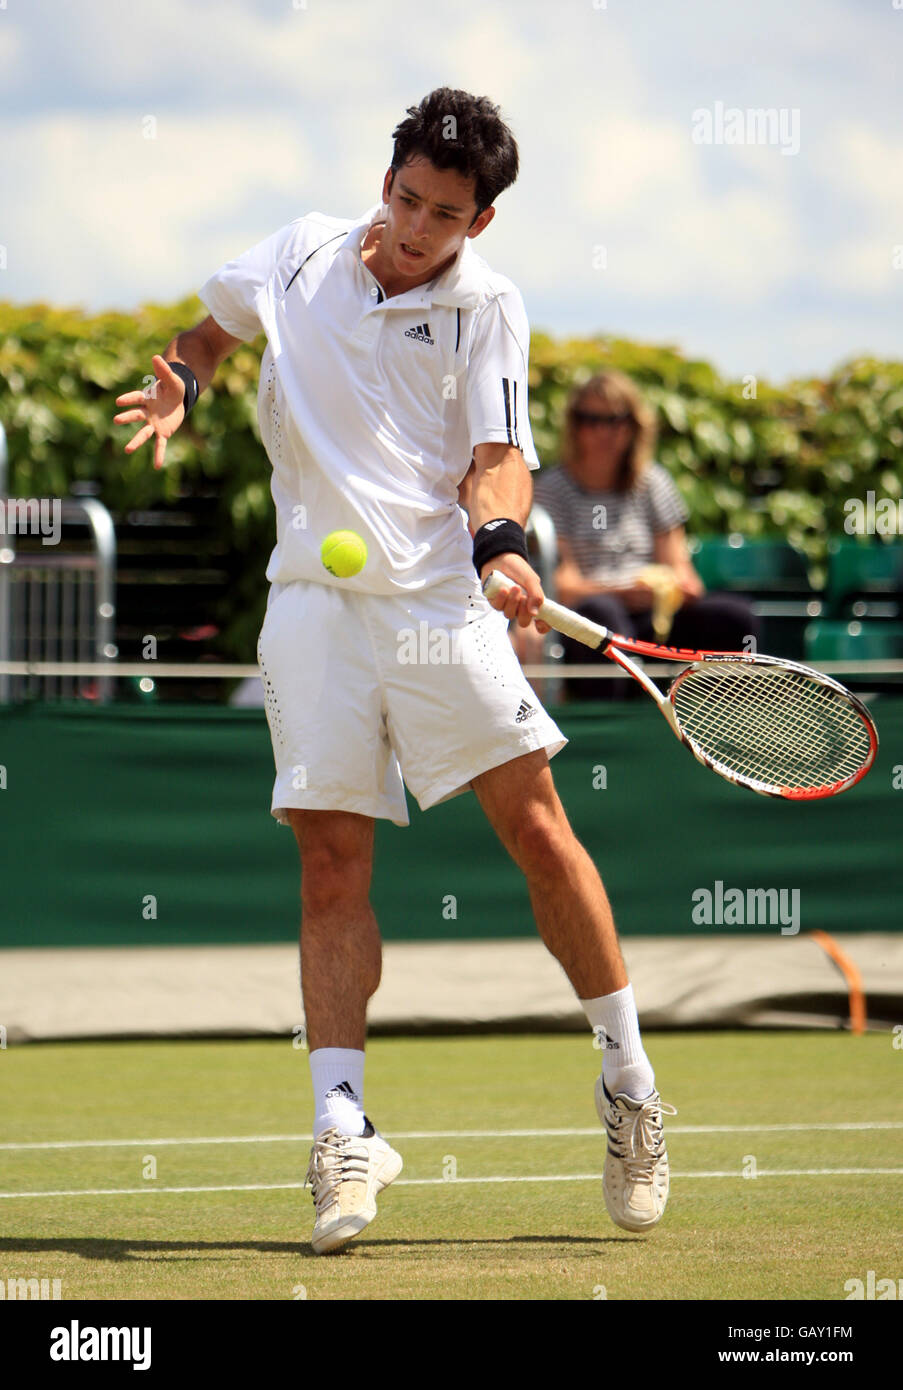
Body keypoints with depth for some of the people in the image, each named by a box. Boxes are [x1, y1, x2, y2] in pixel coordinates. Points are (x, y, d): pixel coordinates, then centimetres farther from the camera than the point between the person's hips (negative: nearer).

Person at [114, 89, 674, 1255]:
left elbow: (499, 454, -9)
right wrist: (179, 384, 5)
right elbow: (213, 327, 26)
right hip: (312, 601, 2)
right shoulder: (302, 253, 8)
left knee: (534, 826, -6)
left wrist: (501, 541, -29)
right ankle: (341, 1131, -4)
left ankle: (629, 1082, 9)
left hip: (437, 599, -2)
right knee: (331, 858, -4)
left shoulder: (485, 307, 0)